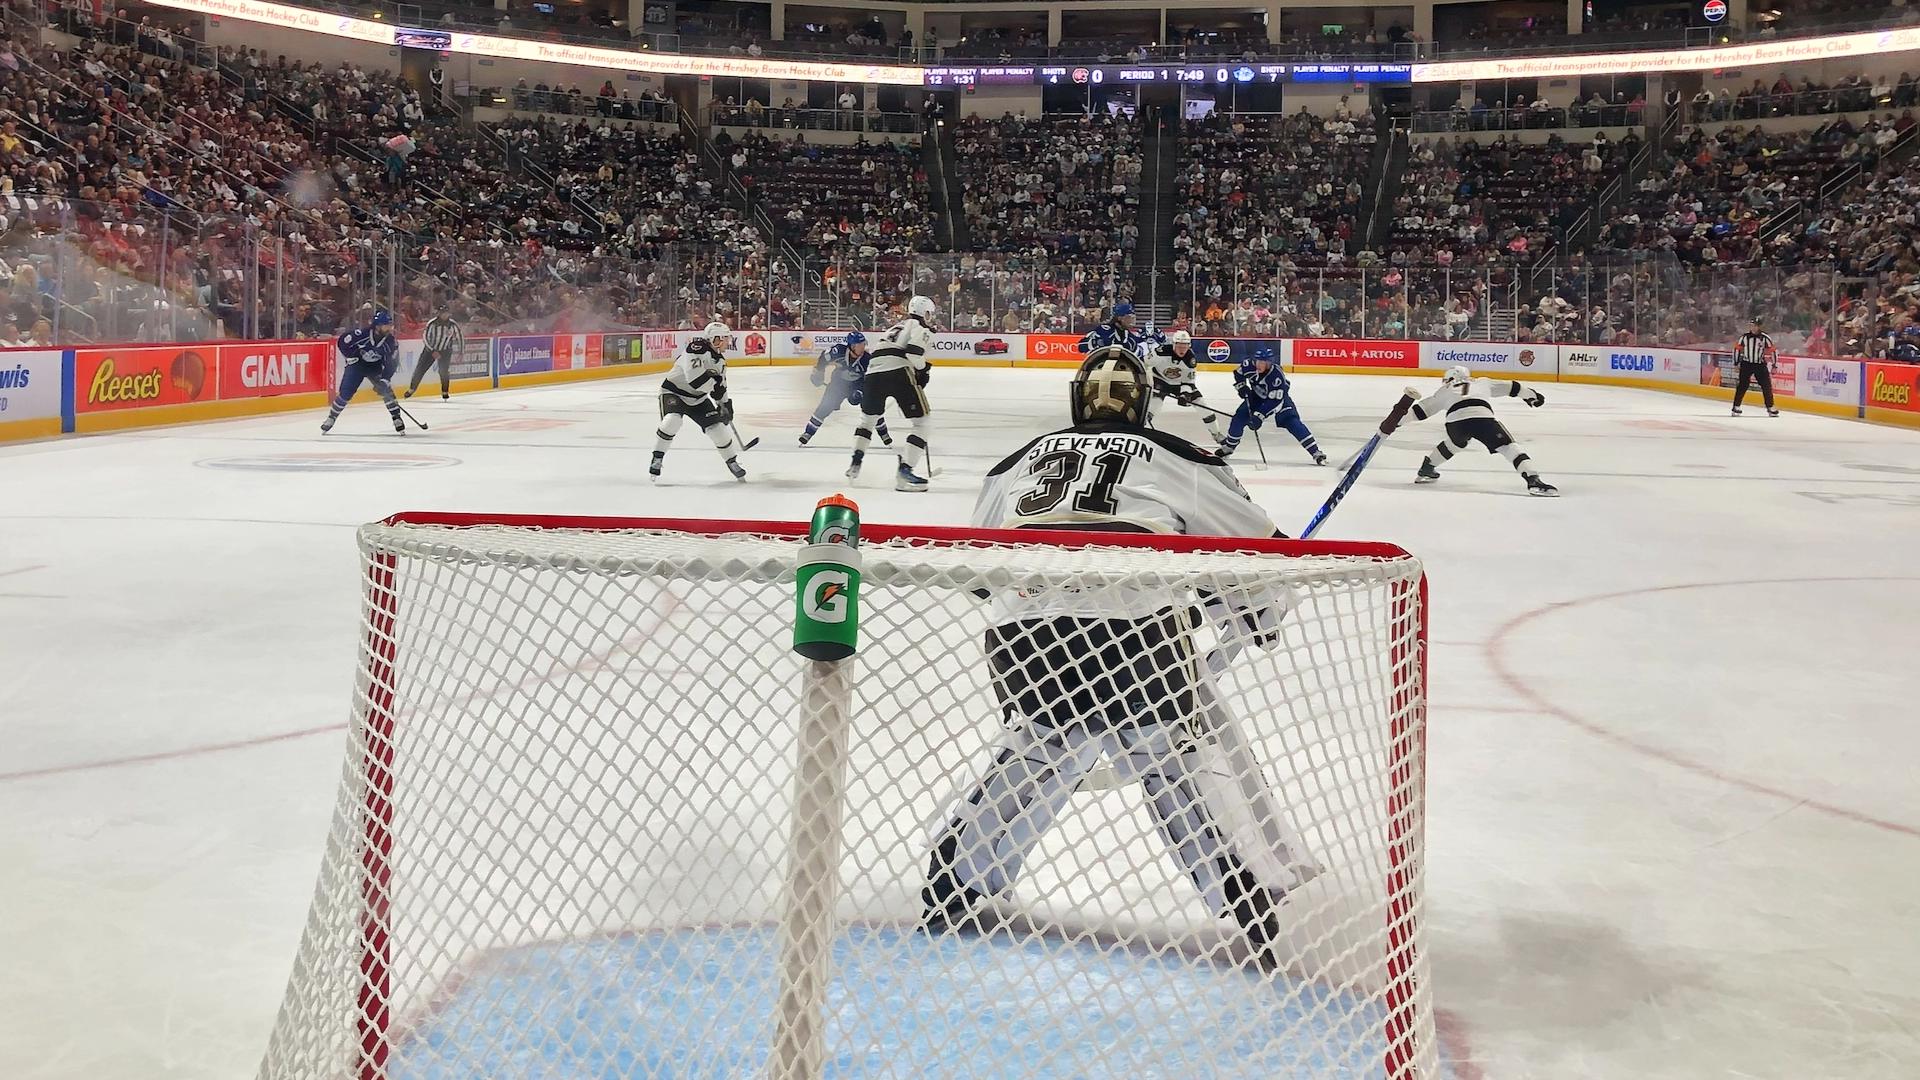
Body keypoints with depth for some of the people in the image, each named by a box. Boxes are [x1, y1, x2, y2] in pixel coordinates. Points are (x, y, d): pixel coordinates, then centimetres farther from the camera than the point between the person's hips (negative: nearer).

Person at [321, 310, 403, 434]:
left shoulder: (391, 341, -20)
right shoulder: (361, 333, -29)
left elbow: (392, 363, -16)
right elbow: (342, 341, -17)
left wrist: (384, 379, -25)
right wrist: (351, 357, -16)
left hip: (375, 366, 2)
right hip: (356, 363, -2)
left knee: (385, 390, -15)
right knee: (345, 393, -7)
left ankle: (397, 419, -5)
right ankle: (331, 418, 11)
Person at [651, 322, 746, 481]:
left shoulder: (720, 360, 2)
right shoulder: (697, 348, -26)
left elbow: (719, 386, 15)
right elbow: (694, 377, -36)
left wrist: (725, 405, 11)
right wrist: (715, 384, -24)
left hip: (698, 398, 7)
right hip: (673, 392, -7)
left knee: (718, 426, -3)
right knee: (672, 421, -31)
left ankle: (732, 462, 16)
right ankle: (657, 459, -14)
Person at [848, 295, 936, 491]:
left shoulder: (897, 326, 32)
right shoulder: (922, 328, 7)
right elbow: (914, 352, -12)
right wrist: (923, 369, 7)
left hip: (873, 372, 7)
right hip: (899, 373, -7)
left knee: (868, 417, 29)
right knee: (923, 422, 0)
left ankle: (855, 463, 22)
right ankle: (904, 471, -11)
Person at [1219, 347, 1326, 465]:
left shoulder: (1277, 376, -39)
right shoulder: (1250, 366, -26)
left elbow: (1274, 401, -38)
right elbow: (1238, 374, 0)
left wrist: (1259, 416, -43)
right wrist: (1241, 386, -13)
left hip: (1279, 397, -5)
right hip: (1257, 396, 5)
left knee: (1292, 422, -20)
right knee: (1239, 417, -6)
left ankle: (1316, 452, -21)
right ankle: (1229, 446, 17)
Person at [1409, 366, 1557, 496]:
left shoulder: (1444, 391, 37)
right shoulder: (1482, 383, 39)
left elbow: (1419, 410, 35)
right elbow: (1510, 387, 45)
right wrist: (1531, 394, 58)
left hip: (1455, 420, 2)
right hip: (1482, 417, -2)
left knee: (1456, 442, 34)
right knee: (1508, 446, 3)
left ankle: (1426, 469, 41)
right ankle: (1533, 480, -16)